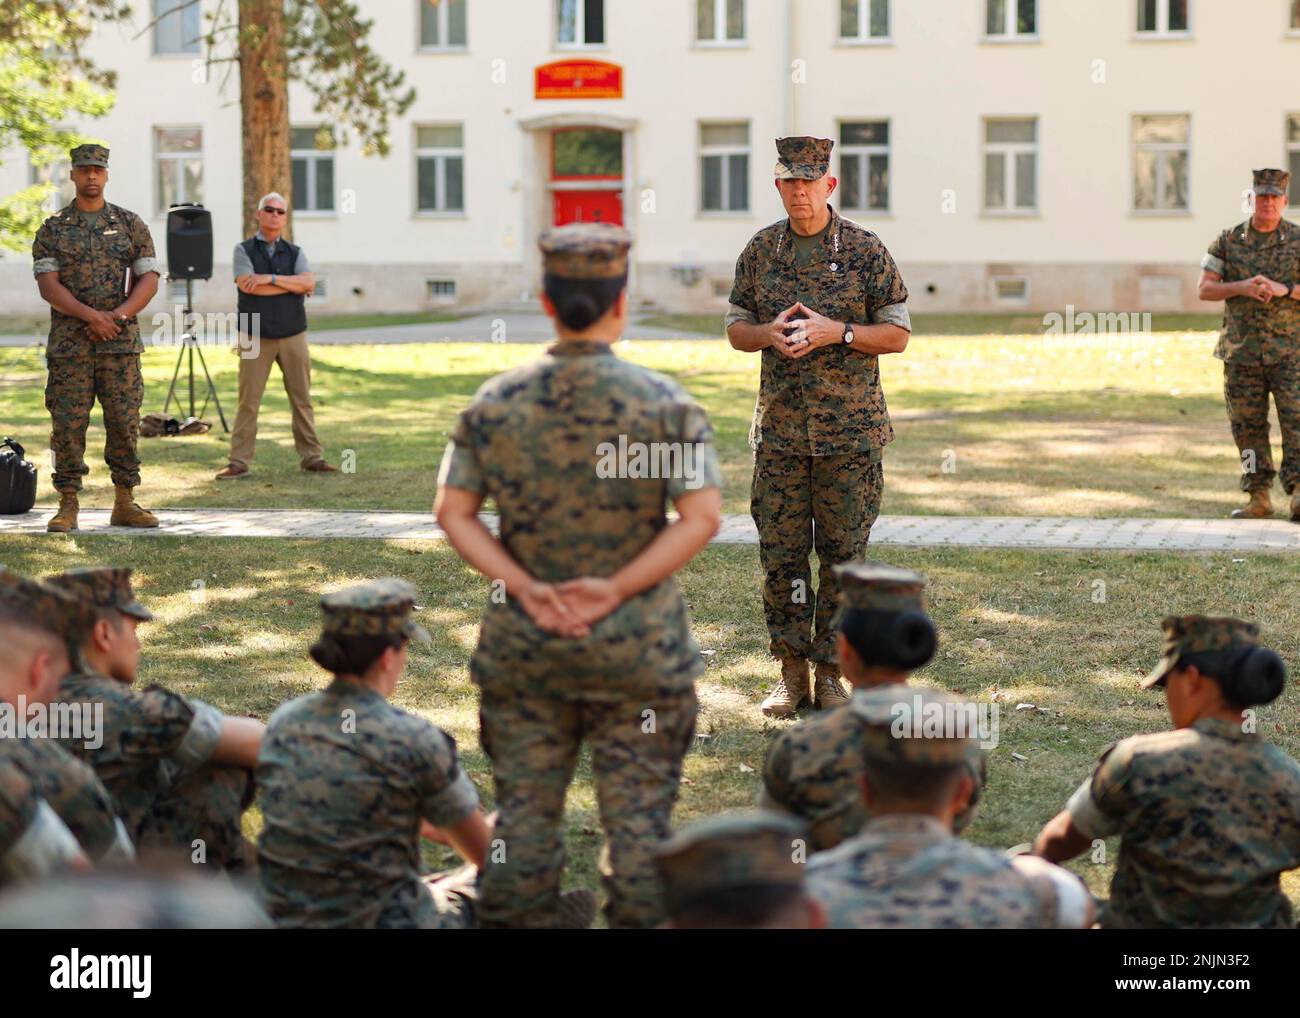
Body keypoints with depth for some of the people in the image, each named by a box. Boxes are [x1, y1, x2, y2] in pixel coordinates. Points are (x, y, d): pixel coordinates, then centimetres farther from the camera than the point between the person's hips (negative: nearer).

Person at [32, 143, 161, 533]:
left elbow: (149, 280, 2)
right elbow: (48, 285, -5)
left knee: (124, 422, 1)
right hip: (69, 343, -1)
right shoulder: (52, 229, 5)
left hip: (121, 341, 1)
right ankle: (68, 505, 4)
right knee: (68, 423, -2)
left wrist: (117, 316, -12)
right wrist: (91, 315, -17)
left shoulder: (131, 225, 8)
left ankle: (124, 504, 9)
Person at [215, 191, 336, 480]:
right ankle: (238, 462, -1)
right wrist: (293, 285, -9)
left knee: (302, 399, 4)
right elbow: (247, 284, -15)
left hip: (293, 336, 3)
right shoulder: (244, 250, 3)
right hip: (256, 337, -2)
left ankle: (312, 458, 10)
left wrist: (271, 278, -17)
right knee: (248, 401, -3)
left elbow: (309, 282, -8)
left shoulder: (295, 252, 11)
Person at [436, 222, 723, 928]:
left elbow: (452, 511, -2)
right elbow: (702, 515, -13)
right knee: (637, 817, 7)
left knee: (524, 811, 11)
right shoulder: (664, 401, -6)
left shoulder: (495, 402, 0)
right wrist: (617, 589, -12)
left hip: (520, 648, 2)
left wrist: (525, 587, -8)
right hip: (637, 650, -2)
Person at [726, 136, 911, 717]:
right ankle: (791, 673, 12)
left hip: (850, 430, -2)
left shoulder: (864, 250, -1)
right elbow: (736, 329, 14)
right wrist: (770, 332, -8)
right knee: (780, 553, 2)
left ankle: (832, 673, 11)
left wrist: (836, 332, -16)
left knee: (843, 554, 2)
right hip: (779, 428, 2)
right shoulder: (760, 250, 8)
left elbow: (897, 334, 0)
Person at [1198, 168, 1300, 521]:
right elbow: (1204, 289, 2)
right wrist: (1241, 287, -14)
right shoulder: (1228, 241, 5)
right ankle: (1259, 498, 12)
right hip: (1241, 352, 2)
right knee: (1248, 426, 4)